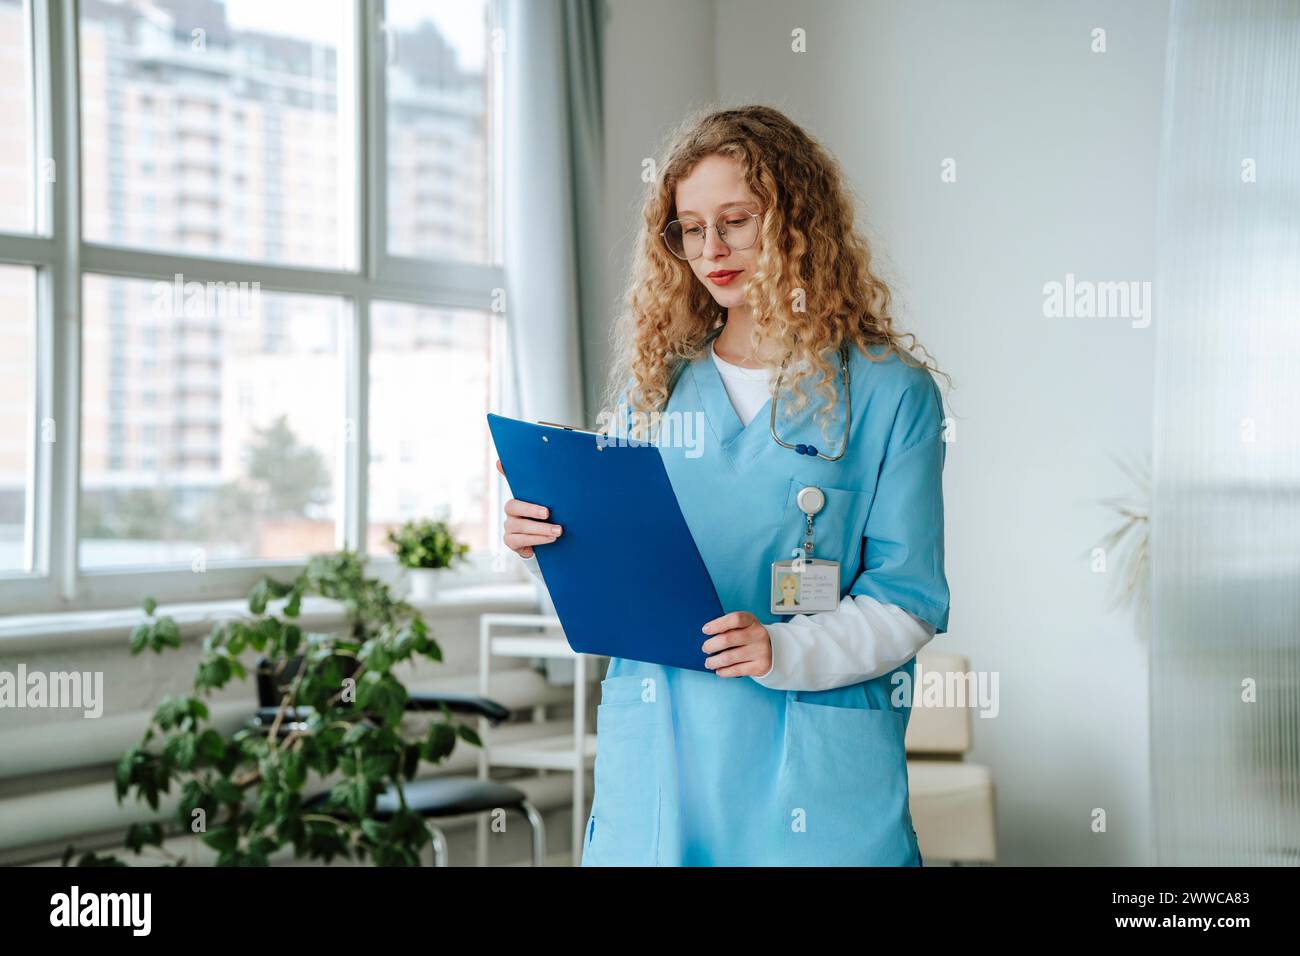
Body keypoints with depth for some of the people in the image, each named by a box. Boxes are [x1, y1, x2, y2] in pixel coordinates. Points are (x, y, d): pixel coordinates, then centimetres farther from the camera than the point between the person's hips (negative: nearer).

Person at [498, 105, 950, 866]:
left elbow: (906, 602, -5)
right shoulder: (653, 382, 12)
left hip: (814, 768, -3)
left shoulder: (887, 392, -1)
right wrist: (549, 543, -5)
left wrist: (784, 649, -21)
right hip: (654, 751, 3)